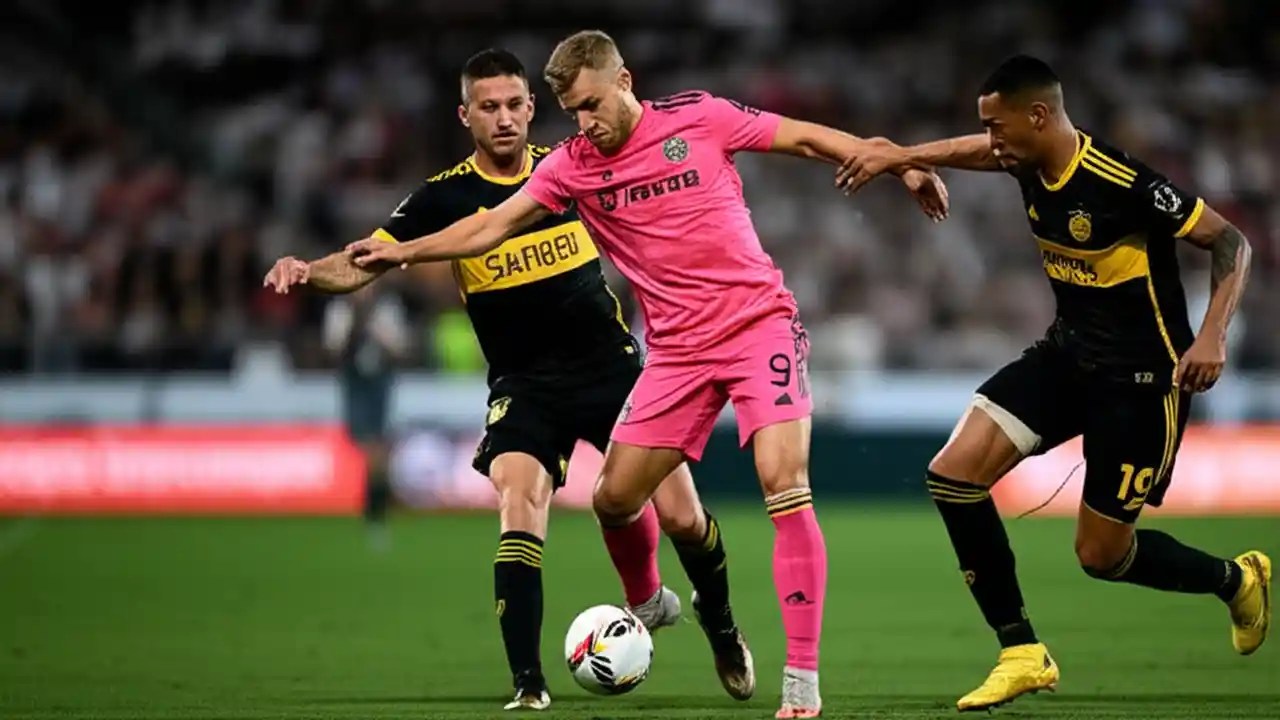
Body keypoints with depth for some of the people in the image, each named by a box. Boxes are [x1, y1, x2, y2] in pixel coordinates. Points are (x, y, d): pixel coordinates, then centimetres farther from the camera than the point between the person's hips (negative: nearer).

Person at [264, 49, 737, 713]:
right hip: (525, 384, -2)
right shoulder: (446, 197, -8)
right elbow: (360, 265, -17)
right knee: (519, 508, -25)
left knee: (682, 517, -2)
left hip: (612, 365, 2)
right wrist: (307, 270, -35)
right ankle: (528, 686, -20)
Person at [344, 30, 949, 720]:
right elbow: (493, 227, 4)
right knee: (614, 499, 1)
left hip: (759, 321, -4)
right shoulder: (572, 165, 1)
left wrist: (902, 166, -2)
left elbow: (806, 138, 1)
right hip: (677, 348, 4)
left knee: (784, 482, -19)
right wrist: (401, 251, -4)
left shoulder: (700, 117, -6)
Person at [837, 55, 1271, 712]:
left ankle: (1235, 580, 28)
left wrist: (1212, 336, -29)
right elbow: (977, 151, 20)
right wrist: (903, 157, 6)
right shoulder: (1032, 164, -4)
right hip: (1068, 354, 8)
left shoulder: (1121, 184, -25)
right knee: (954, 473, -8)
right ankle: (1022, 654, 0)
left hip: (1140, 376, -7)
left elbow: (1231, 243, -18)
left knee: (1100, 553, -2)